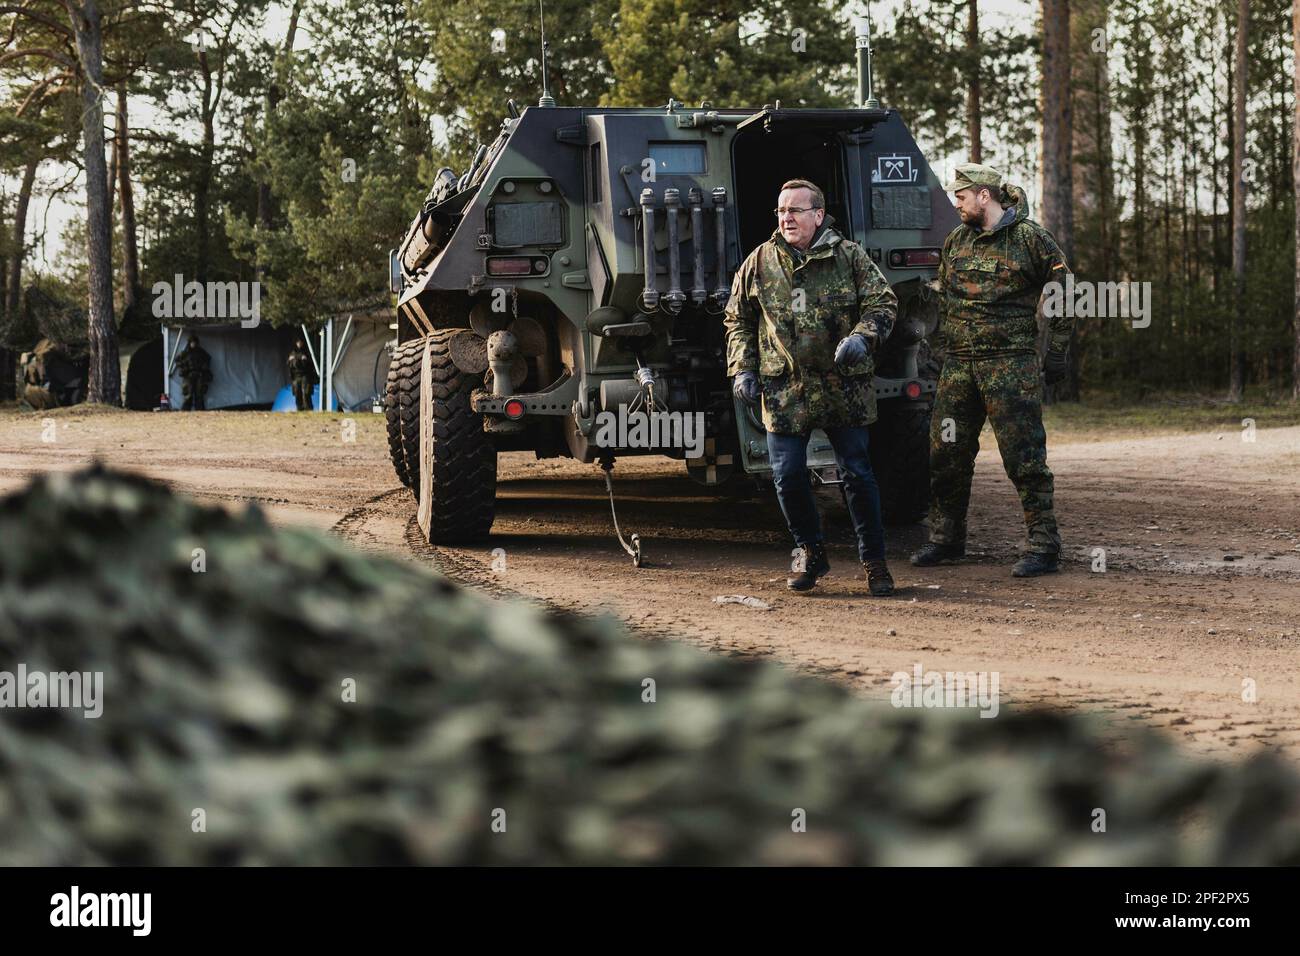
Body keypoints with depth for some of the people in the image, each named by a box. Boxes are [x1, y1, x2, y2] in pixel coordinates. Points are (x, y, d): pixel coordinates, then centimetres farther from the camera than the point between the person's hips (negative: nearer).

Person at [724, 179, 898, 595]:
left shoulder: (850, 257, 1)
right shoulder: (759, 263, 6)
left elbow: (883, 304, 1)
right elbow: (738, 321, 14)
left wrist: (861, 338, -18)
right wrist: (743, 369, 3)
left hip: (845, 389, -1)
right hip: (784, 391, 2)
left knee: (857, 474, 2)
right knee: (788, 476, 0)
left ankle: (874, 562, 14)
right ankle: (812, 553, 20)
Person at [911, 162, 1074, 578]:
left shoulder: (1029, 238, -4)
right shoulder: (955, 242, 13)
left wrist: (1056, 352, -3)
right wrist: (947, 341, 18)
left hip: (1011, 362, -6)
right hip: (959, 363, 6)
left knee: (1024, 455, -7)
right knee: (946, 452, 8)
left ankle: (1044, 546, -2)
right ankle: (947, 537, 21)